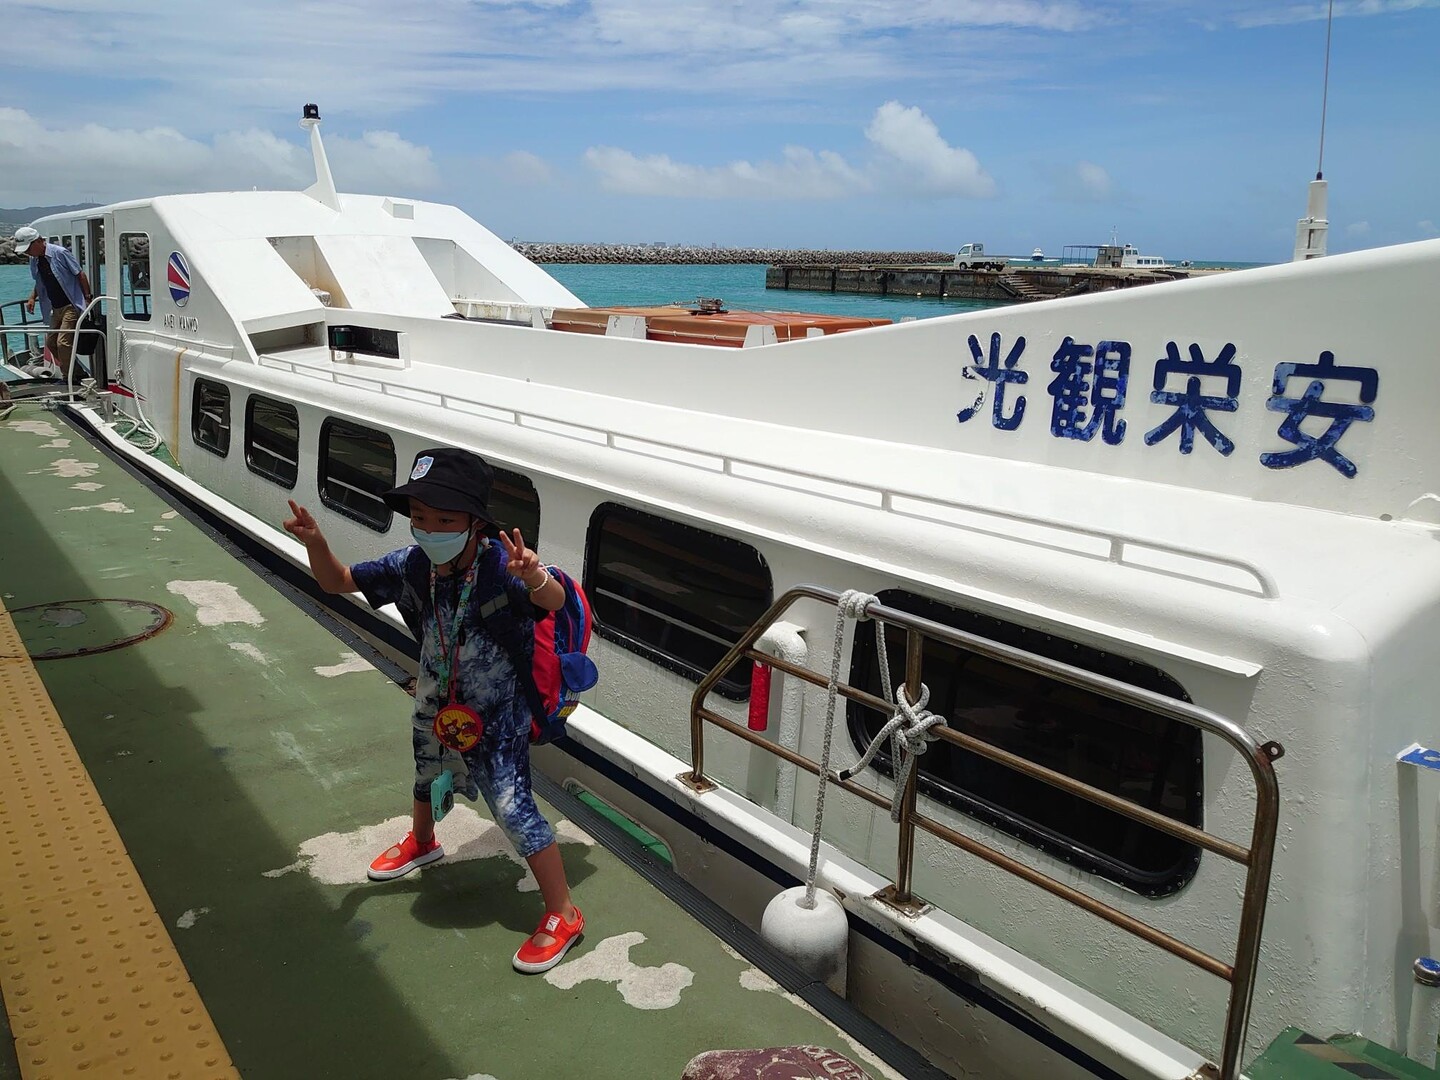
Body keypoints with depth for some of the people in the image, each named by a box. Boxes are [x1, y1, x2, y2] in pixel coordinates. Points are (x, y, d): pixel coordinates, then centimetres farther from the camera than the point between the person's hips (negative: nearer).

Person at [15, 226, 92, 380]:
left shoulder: (60, 253, -13)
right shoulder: (34, 260, 9)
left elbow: (80, 275, -10)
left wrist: (88, 298, -12)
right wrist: (32, 298, 9)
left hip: (71, 306, -9)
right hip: (55, 309, 9)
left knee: (63, 342, -14)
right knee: (51, 342, 9)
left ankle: (67, 378, -3)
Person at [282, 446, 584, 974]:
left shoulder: (499, 566, -32)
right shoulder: (411, 565, -16)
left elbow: (554, 601, -49)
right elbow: (337, 581, -6)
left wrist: (535, 577, -73)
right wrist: (316, 544, -27)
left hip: (496, 712, -7)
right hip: (436, 702, 7)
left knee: (512, 806, -9)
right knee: (427, 774, 31)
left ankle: (563, 915, 7)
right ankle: (421, 843, 65)